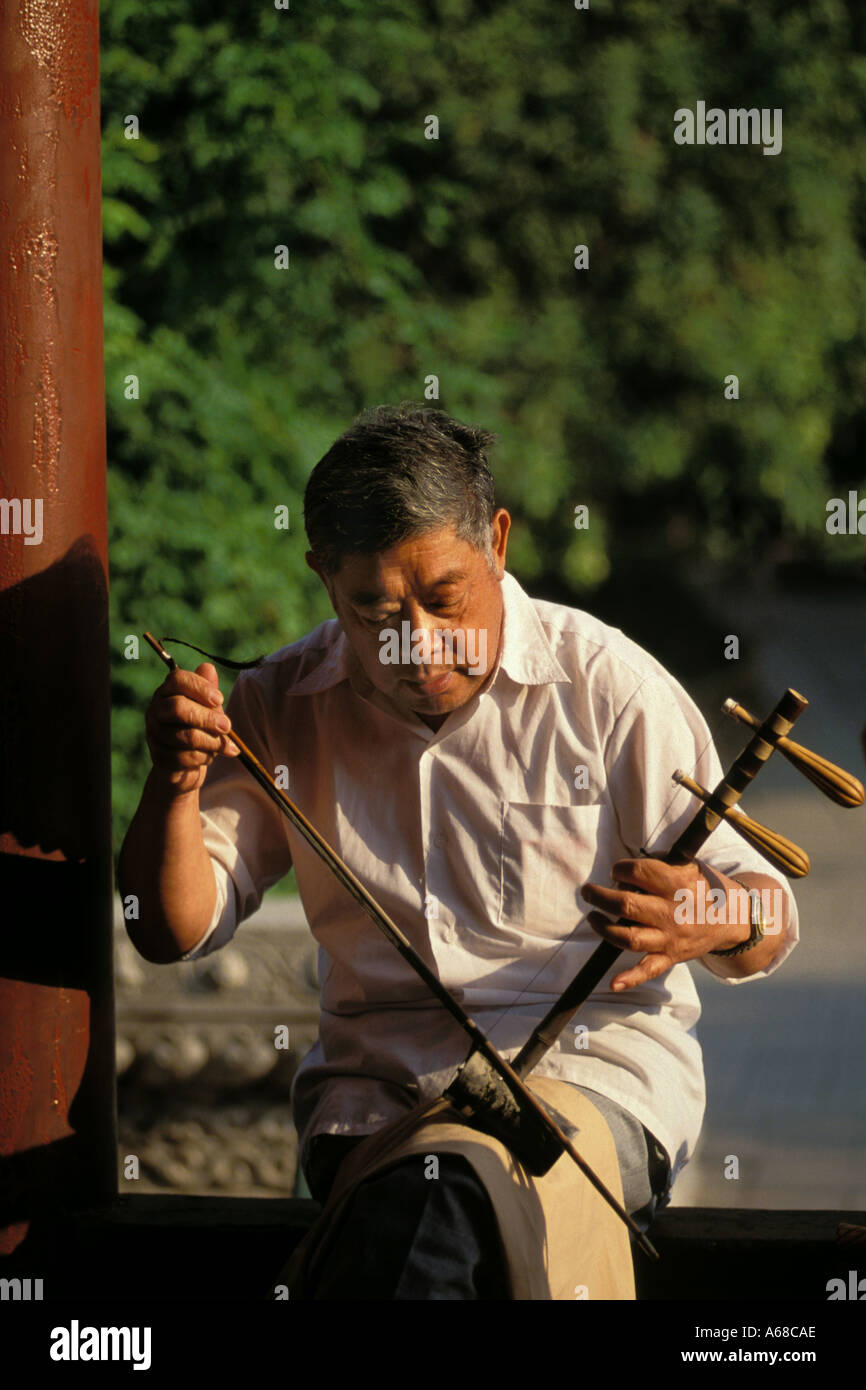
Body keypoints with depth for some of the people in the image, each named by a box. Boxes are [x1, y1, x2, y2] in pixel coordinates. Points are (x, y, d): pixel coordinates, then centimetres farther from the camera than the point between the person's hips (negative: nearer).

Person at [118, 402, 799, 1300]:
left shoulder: (606, 684, -1)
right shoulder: (284, 707, 8)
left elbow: (769, 927, 2)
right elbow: (176, 930, 7)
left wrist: (715, 922, -24)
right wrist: (175, 786, -13)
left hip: (592, 1056, -3)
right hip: (375, 1076, 3)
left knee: (445, 1200, -36)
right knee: (409, 1211, -33)